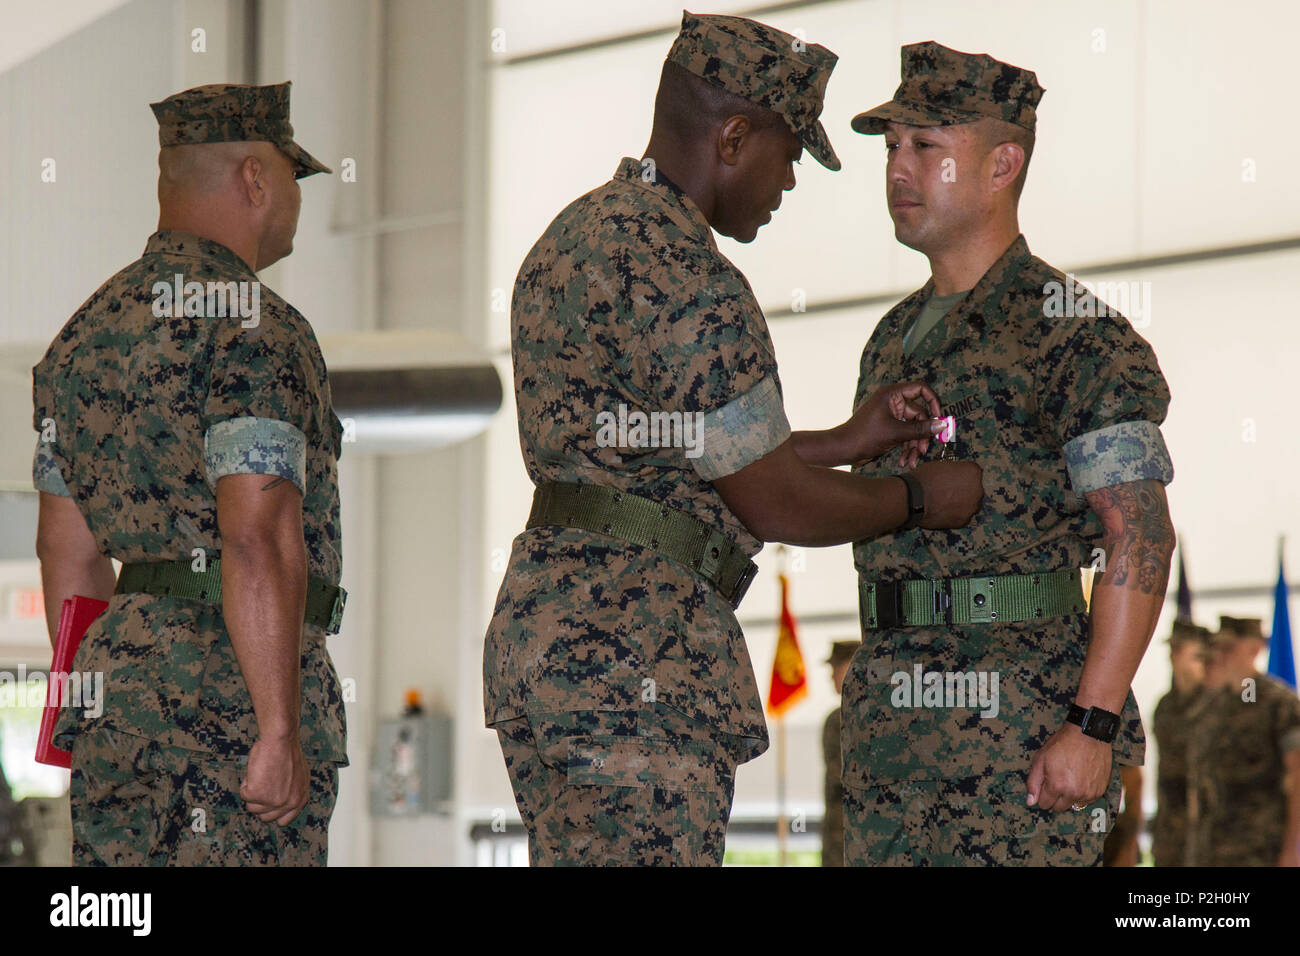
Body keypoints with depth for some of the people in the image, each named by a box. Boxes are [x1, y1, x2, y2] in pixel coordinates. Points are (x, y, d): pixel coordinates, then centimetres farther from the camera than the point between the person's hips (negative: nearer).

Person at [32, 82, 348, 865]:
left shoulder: (89, 331, 15)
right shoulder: (255, 330, -12)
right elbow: (257, 542, -21)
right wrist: (281, 733, -21)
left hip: (118, 674, 8)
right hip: (232, 699, -8)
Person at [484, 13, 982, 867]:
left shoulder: (576, 237, 16)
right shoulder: (686, 283, -16)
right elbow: (775, 505, -11)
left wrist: (850, 441, 22)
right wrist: (919, 499, 6)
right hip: (636, 658, -10)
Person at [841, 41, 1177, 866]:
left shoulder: (1073, 333, -8)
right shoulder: (896, 340, 18)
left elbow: (1140, 541, -14)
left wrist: (1093, 728, -21)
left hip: (1020, 725, -8)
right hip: (891, 724, 8)